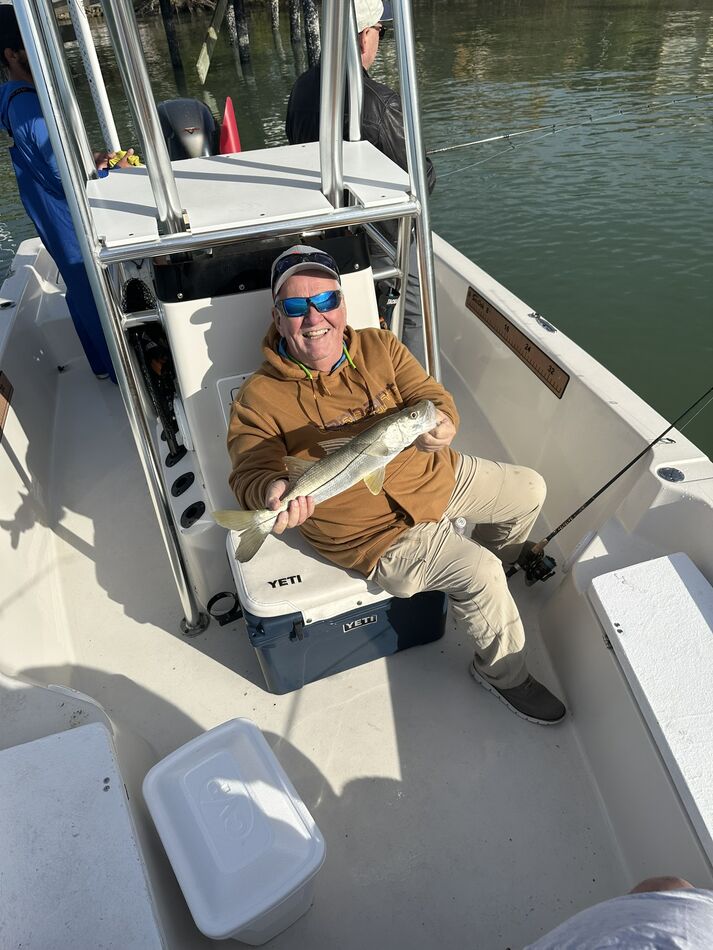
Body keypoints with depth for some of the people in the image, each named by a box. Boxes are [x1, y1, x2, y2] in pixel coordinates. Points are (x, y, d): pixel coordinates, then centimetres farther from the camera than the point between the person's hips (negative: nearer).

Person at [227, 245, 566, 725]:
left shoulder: (380, 347, -4)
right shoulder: (260, 398, -17)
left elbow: (432, 396, -10)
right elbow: (250, 472, -21)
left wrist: (440, 426, -35)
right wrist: (274, 490, -47)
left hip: (432, 475, 7)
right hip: (377, 529, -6)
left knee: (530, 490, 17)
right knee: (479, 572, -19)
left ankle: (492, 572, 44)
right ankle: (504, 673, 12)